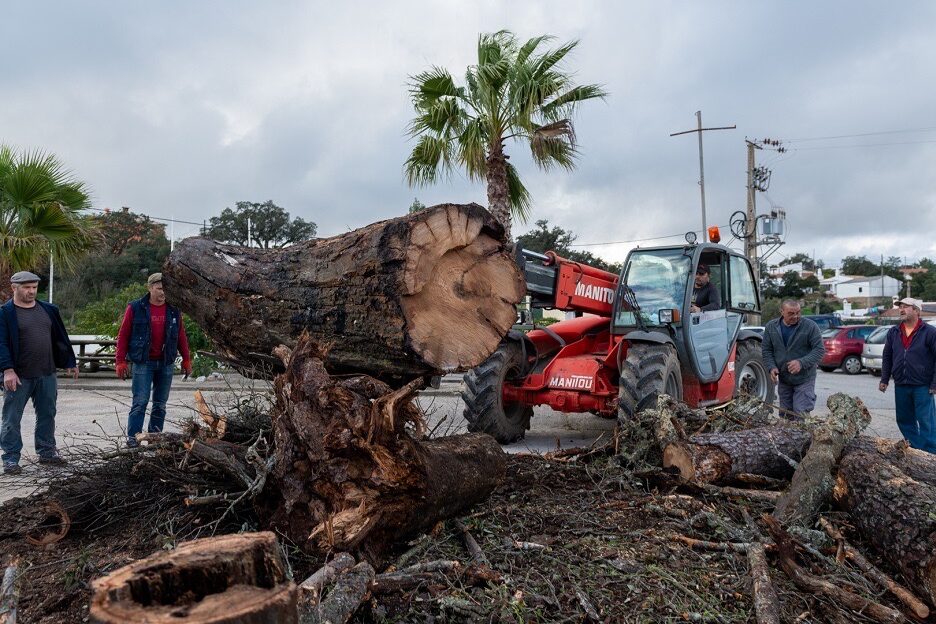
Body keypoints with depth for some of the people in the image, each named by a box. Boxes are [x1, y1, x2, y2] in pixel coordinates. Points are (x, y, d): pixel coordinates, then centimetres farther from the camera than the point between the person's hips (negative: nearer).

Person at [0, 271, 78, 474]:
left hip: (46, 374, 5)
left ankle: (46, 452, 25)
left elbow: (60, 338, 16)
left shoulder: (48, 310, 11)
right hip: (19, 376, -5)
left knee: (47, 415, 13)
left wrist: (70, 363, 16)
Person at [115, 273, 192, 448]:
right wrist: (120, 361, -6)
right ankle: (133, 437, 2)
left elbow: (181, 336, 11)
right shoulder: (136, 308, -3)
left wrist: (186, 360, 10)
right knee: (140, 401, -6)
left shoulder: (174, 310, 6)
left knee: (160, 403, 9)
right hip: (143, 363, -3)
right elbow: (123, 335, -1)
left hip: (166, 363, 3)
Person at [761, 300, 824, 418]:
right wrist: (771, 367, -10)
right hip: (783, 379, 4)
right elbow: (766, 350, 7)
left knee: (801, 415, -10)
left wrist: (802, 363, -25)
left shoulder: (810, 326, -11)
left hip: (804, 379, -4)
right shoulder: (770, 327, 0)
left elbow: (819, 350, -11)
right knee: (785, 416, 13)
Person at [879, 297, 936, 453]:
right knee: (904, 420, 11)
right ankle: (916, 449, 23)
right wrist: (884, 380, 8)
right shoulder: (893, 332, 8)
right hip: (900, 386, 5)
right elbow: (887, 357, 13)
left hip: (922, 387, -5)